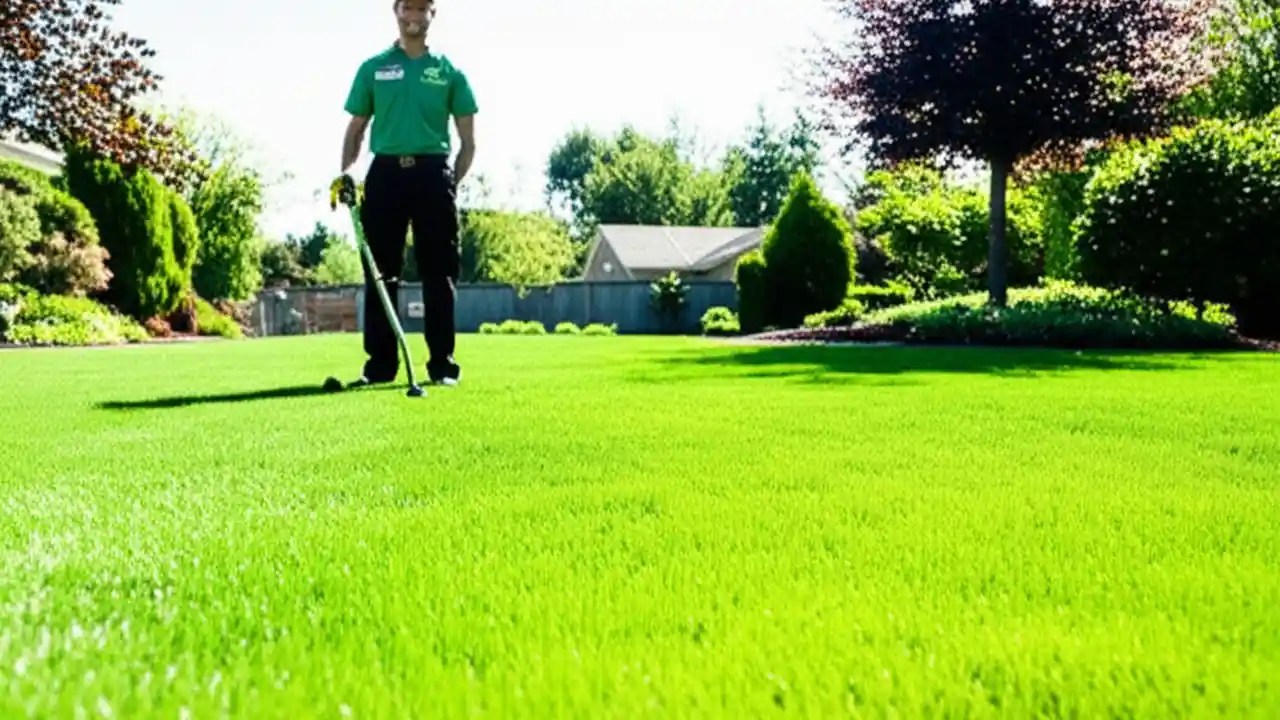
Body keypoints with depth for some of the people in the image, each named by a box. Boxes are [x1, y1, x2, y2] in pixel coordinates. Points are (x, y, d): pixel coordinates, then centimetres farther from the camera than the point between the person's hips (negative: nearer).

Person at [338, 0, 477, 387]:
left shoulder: (449, 71, 8)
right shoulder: (373, 68, 11)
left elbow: (468, 141, 9)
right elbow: (356, 129, 15)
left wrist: (451, 182, -1)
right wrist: (345, 171, 0)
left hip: (432, 173, -1)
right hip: (385, 173, 1)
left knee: (439, 273, -1)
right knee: (380, 271, 1)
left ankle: (442, 363, 4)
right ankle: (380, 363, 7)